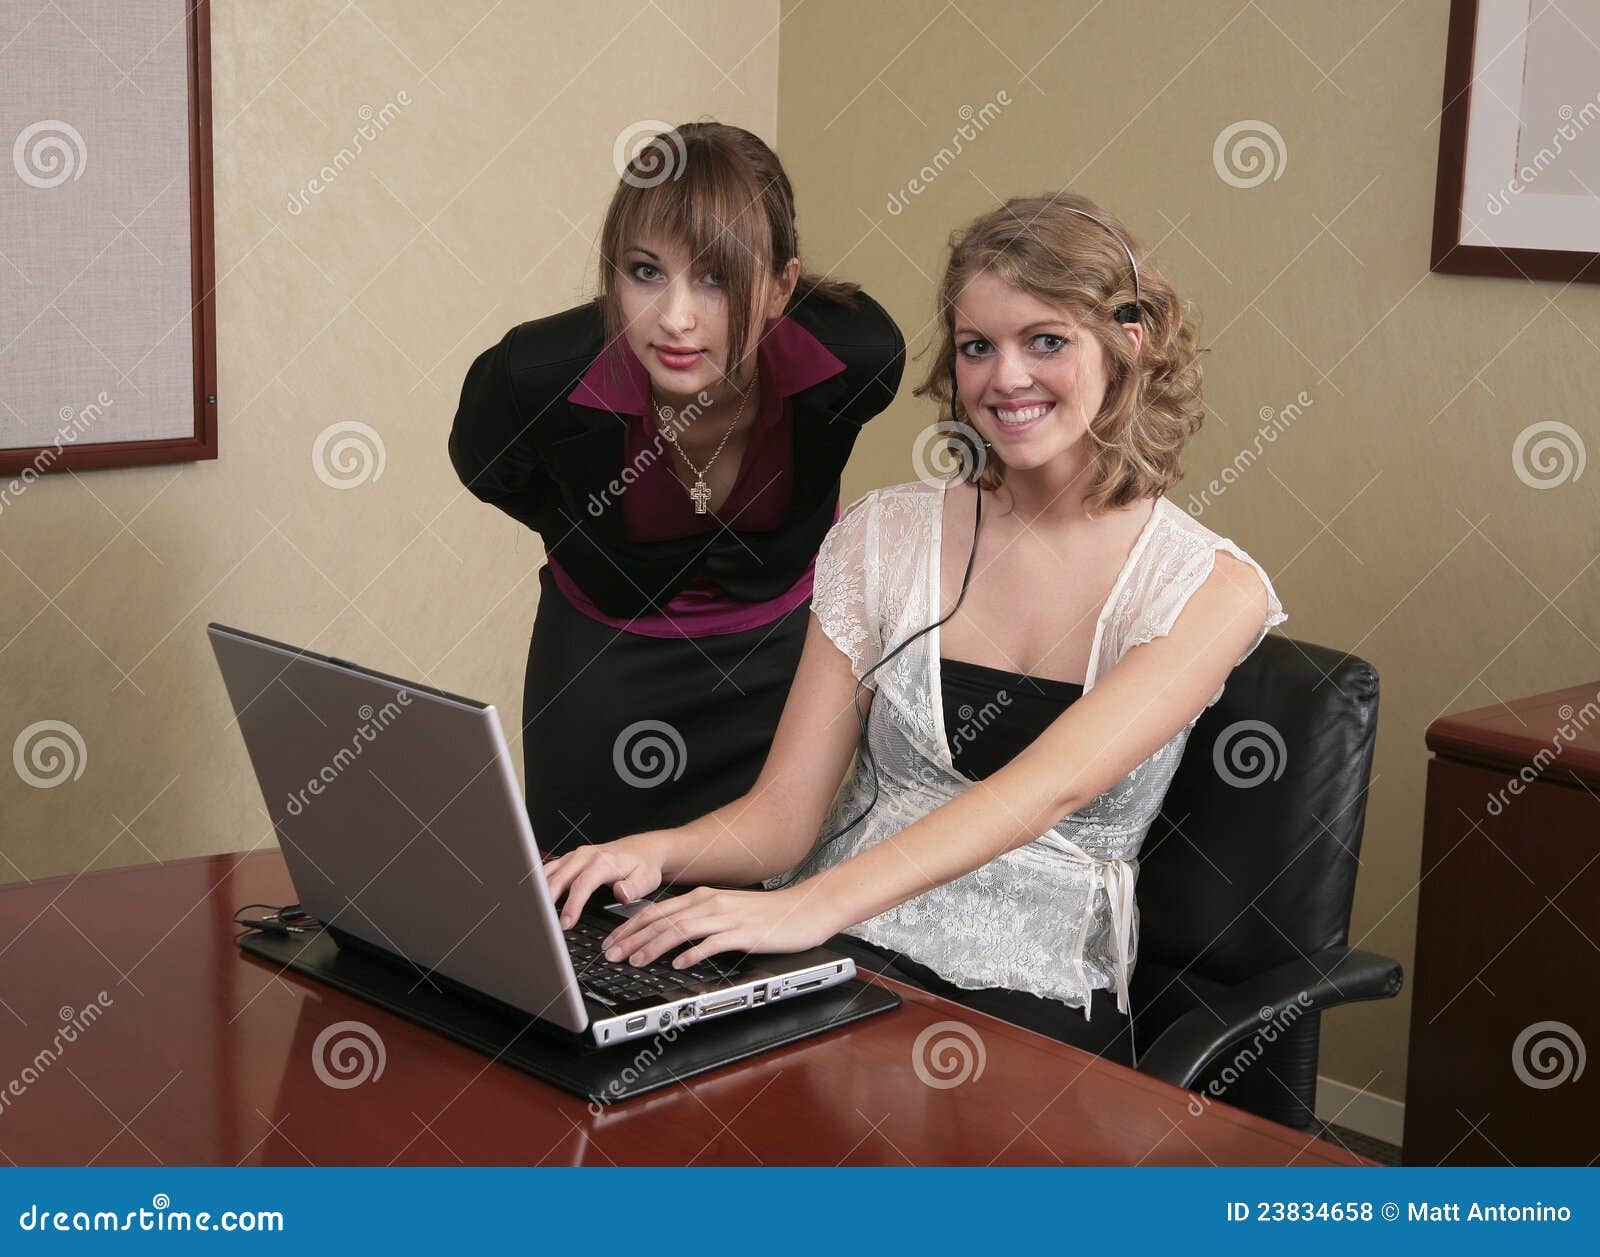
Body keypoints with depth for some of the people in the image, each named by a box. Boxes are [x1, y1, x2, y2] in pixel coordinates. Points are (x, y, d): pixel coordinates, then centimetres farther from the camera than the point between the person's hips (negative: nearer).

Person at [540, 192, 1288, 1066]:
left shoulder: (1210, 588, -3)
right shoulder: (887, 538, 5)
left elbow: (1049, 789, -20)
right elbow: (783, 813, 2)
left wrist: (811, 906, -33)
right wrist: (658, 852, -21)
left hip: (1036, 994, -2)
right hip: (838, 957, 3)